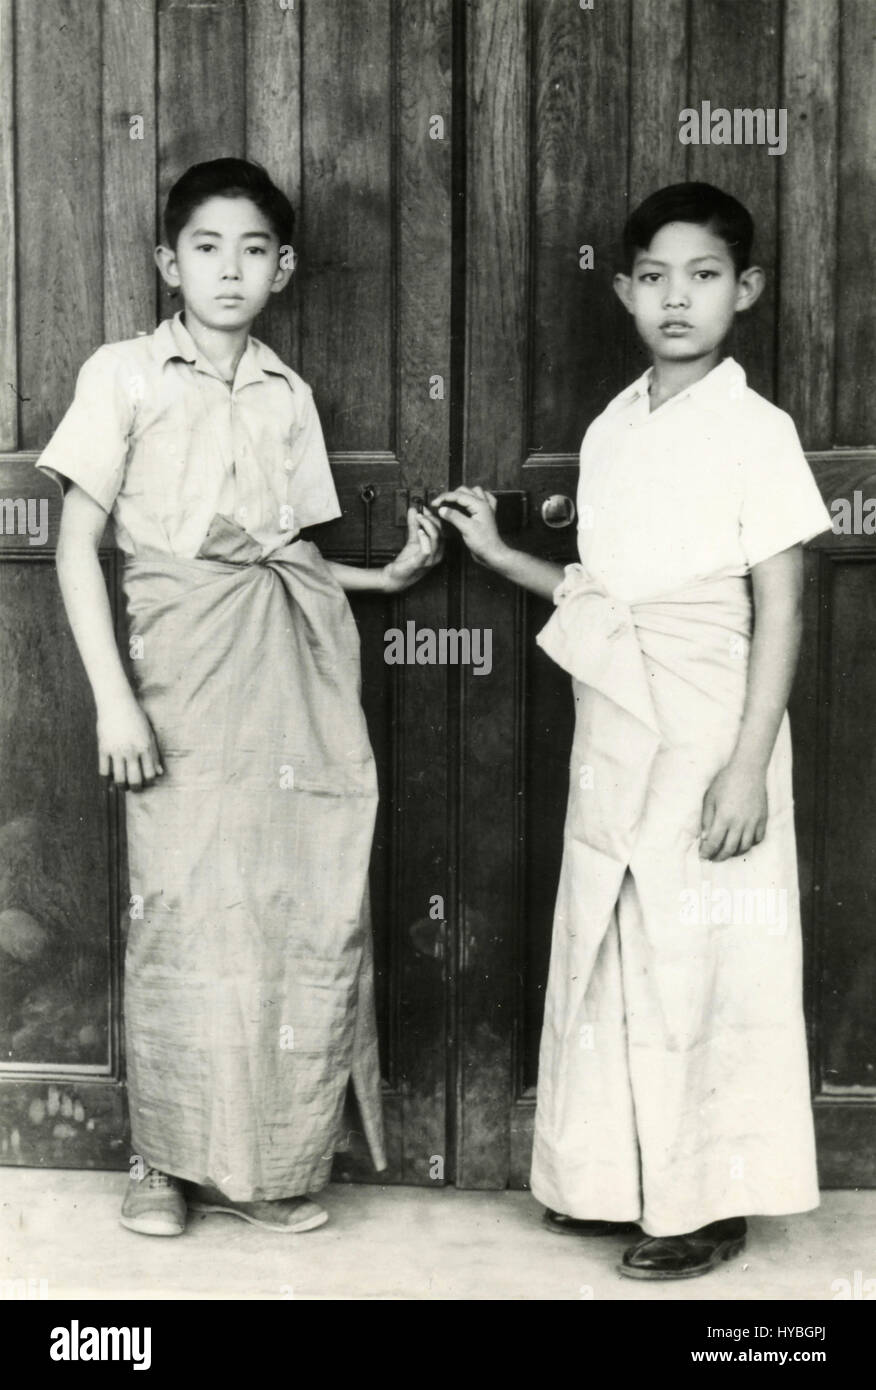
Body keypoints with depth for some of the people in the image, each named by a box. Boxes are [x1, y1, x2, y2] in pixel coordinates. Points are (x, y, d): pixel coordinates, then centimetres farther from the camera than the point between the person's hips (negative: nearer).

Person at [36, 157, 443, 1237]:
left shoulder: (287, 396, 15)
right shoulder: (125, 375, 2)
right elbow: (77, 545, -2)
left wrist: (386, 576, 4)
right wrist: (113, 696, -10)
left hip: (303, 665, 4)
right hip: (189, 670, -4)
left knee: (313, 914, 0)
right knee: (187, 913, -4)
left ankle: (277, 1160, 14)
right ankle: (169, 1161, 14)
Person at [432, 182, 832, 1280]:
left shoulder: (754, 432, -8)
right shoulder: (609, 433, 10)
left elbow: (779, 610, -10)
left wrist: (747, 768, -16)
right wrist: (497, 552, 8)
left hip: (706, 743, -6)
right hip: (611, 738, 6)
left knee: (700, 956, 0)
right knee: (606, 951, 11)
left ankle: (708, 1203, 13)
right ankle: (620, 1178, 25)